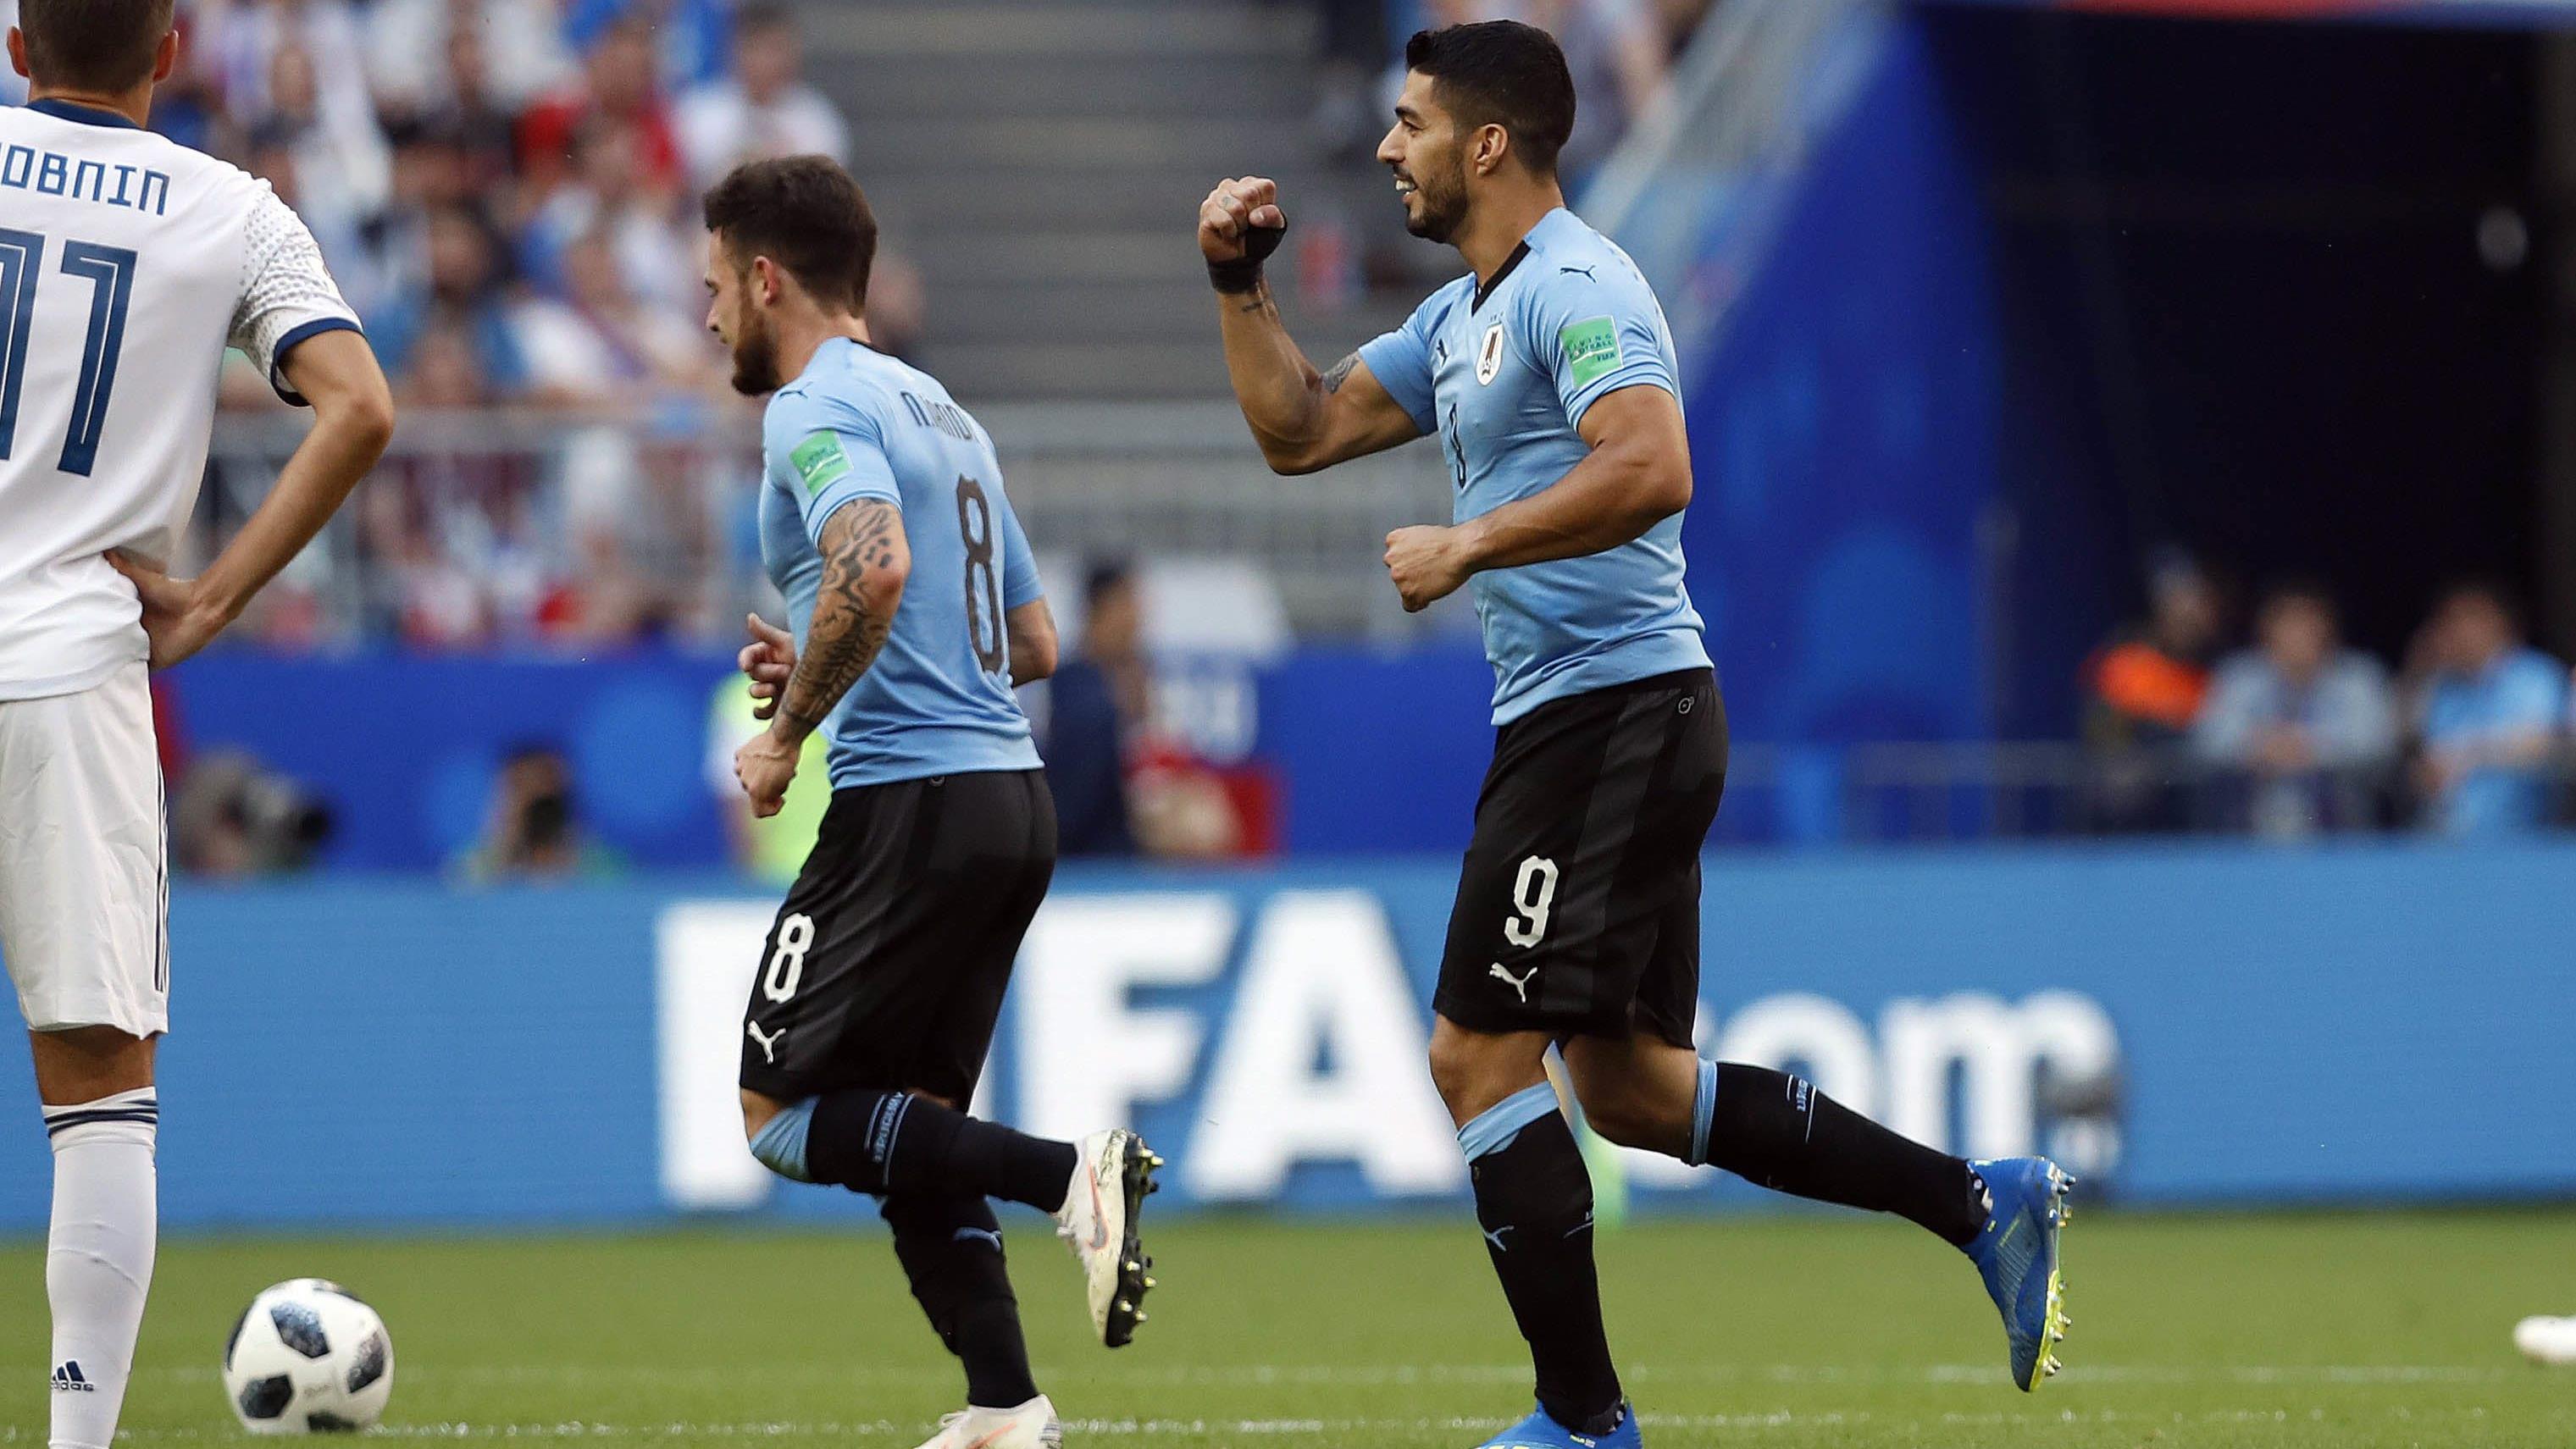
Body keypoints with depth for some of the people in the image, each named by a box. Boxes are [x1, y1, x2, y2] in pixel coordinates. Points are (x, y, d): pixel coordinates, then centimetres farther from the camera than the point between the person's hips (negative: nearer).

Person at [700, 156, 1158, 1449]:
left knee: (783, 1113, -5)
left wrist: (787, 732, -16)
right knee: (905, 1125, 12)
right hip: (1011, 795, 9)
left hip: (910, 802, -9)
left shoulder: (818, 407, -7)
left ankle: (1066, 1175, -21)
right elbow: (1034, 642, 25)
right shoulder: (940, 410, 22)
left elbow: (877, 567, -27)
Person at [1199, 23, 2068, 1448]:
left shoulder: (1574, 287, -13)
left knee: (1480, 1054, -9)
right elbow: (1299, 430, 26)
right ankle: (1980, 1200, 11)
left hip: (1614, 712, -10)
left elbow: (1650, 468, -27)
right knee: (1629, 1087, 10)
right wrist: (1240, 281, 15)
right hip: (1575, 724, 10)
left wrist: (1468, 546, -23)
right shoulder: (1463, 316, 19)